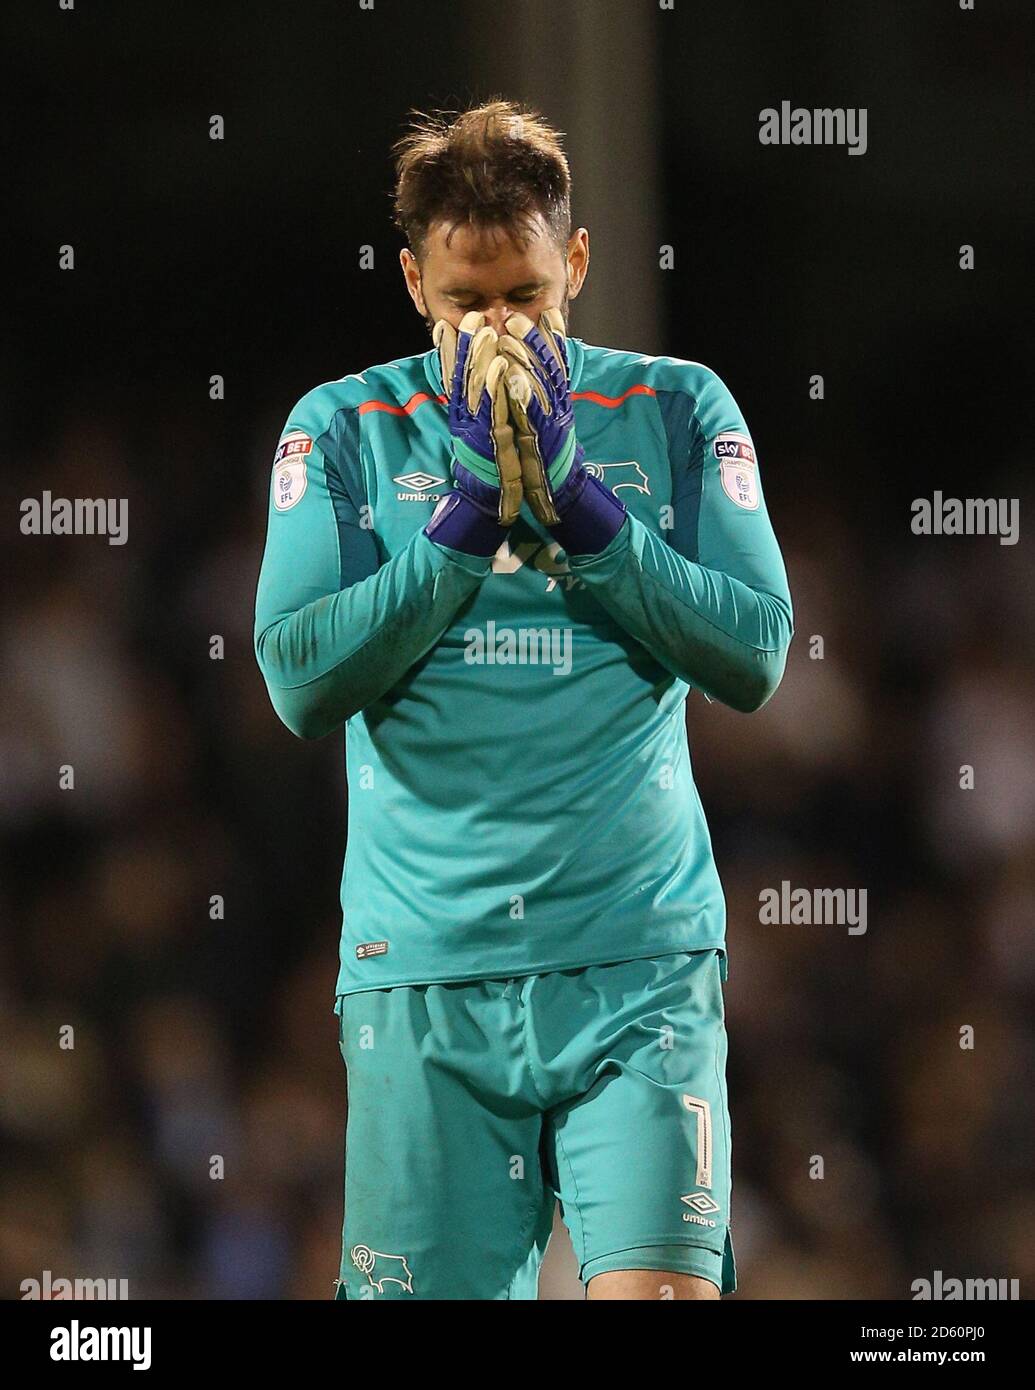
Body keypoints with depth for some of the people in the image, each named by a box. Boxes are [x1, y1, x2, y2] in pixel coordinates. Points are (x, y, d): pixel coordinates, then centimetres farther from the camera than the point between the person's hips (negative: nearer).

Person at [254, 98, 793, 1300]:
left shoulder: (676, 411, 8)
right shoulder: (343, 429, 8)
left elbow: (754, 655, -1)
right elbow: (301, 680, -2)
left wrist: (573, 502, -9)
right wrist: (470, 511, -9)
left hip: (641, 959, -1)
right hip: (425, 966, 1)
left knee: (658, 1290, -17)